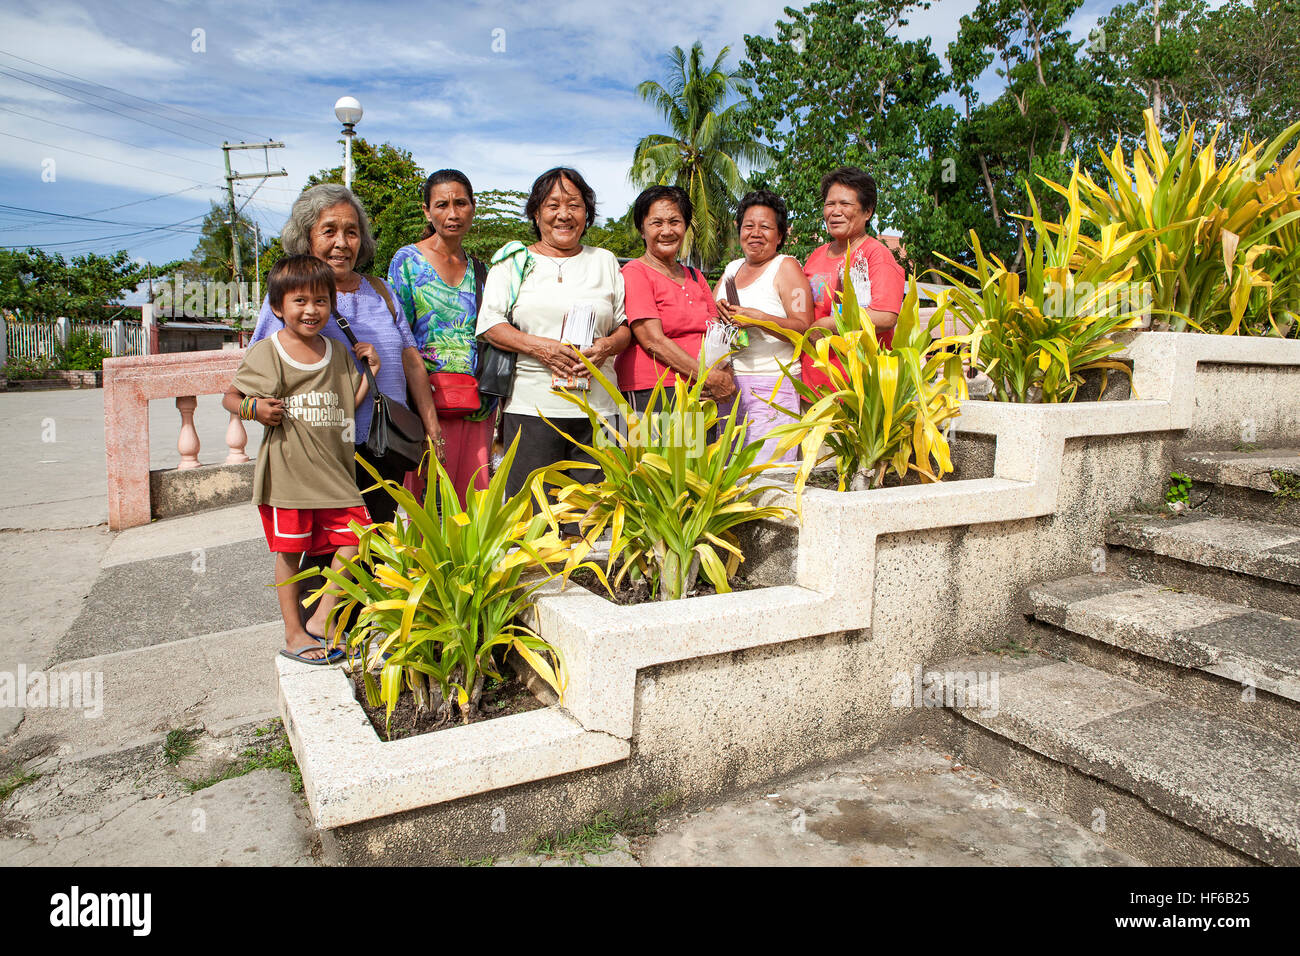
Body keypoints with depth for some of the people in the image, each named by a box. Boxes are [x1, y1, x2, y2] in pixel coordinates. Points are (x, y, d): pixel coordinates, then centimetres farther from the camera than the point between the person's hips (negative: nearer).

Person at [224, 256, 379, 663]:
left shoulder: (338, 353, 10)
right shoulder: (266, 353, -3)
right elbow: (230, 397, 5)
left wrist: (370, 371, 3)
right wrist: (254, 408, -15)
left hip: (333, 468, 4)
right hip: (287, 469, -4)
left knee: (354, 533, -2)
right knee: (290, 551, 4)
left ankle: (321, 619, 14)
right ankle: (293, 634, 18)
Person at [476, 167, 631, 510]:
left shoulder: (605, 261, 18)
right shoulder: (514, 260, 11)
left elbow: (626, 324, 16)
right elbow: (490, 324, 3)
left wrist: (607, 346, -6)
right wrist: (539, 346, -13)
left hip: (596, 406, 2)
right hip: (531, 406, -2)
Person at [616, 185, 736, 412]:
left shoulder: (696, 277, 19)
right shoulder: (635, 273, -2)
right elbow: (653, 341, -12)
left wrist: (724, 373, -5)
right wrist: (709, 377, -15)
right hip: (651, 393, -5)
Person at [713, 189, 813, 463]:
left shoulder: (786, 266, -1)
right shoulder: (732, 268, 18)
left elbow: (805, 330, -10)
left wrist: (757, 318, -22)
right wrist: (719, 310, -3)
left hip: (772, 386, -6)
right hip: (727, 386, 6)